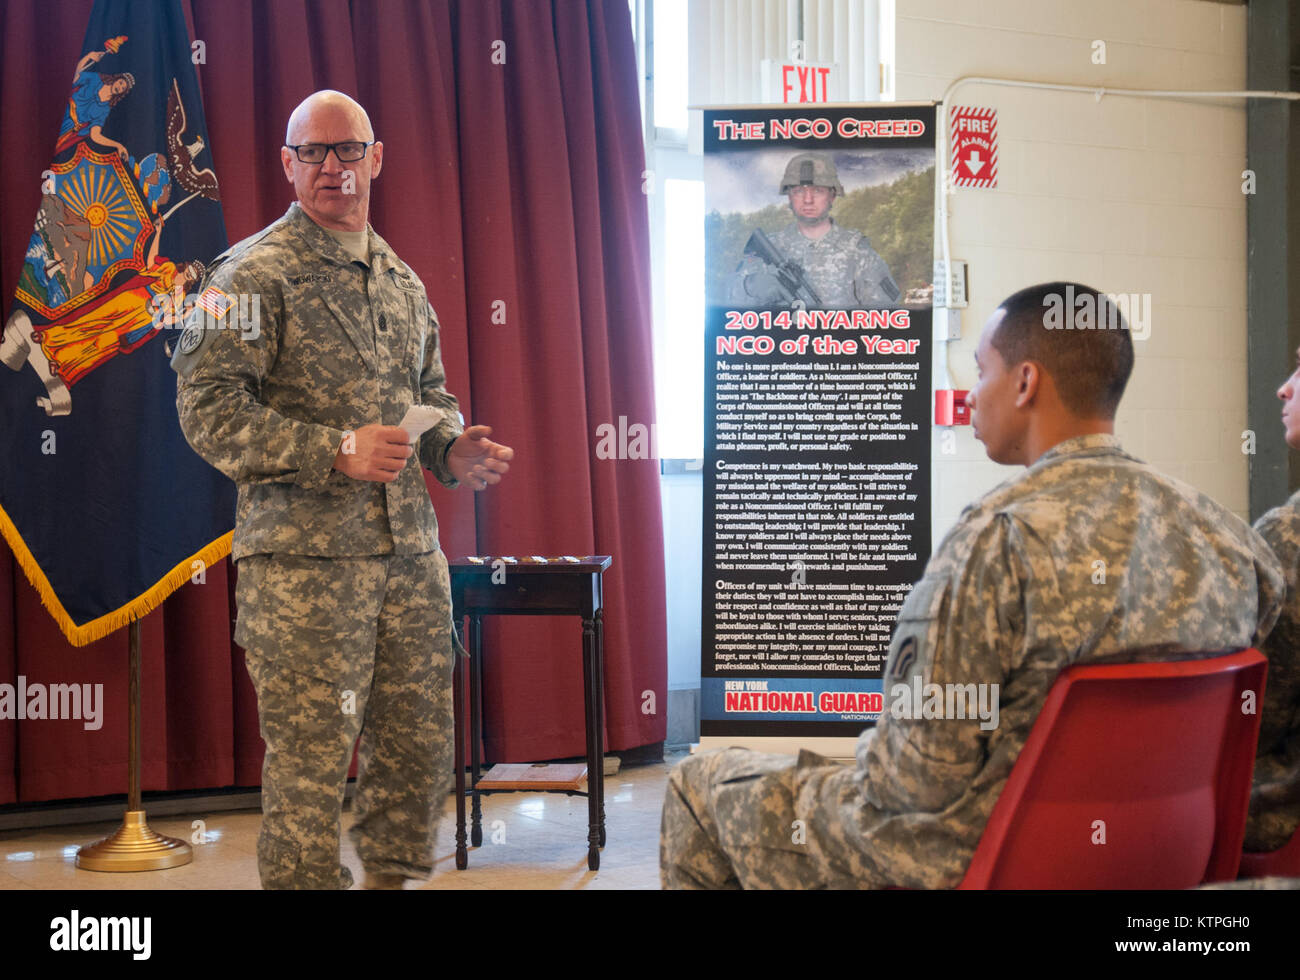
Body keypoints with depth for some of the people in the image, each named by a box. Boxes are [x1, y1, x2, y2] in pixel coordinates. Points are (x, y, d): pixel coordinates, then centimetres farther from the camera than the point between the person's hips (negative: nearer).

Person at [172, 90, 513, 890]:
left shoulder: (401, 280, 17)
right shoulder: (253, 274, -4)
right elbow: (207, 408, -12)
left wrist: (456, 449, 3)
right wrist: (335, 453, -20)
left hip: (411, 552, 7)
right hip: (303, 556, -6)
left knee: (420, 749, 12)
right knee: (310, 765, -3)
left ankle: (397, 879, 29)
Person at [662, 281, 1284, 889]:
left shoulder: (1001, 539, -26)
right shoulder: (1225, 536, -5)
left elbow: (916, 781, -25)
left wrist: (871, 758, -1)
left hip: (975, 860, -7)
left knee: (699, 787, 14)